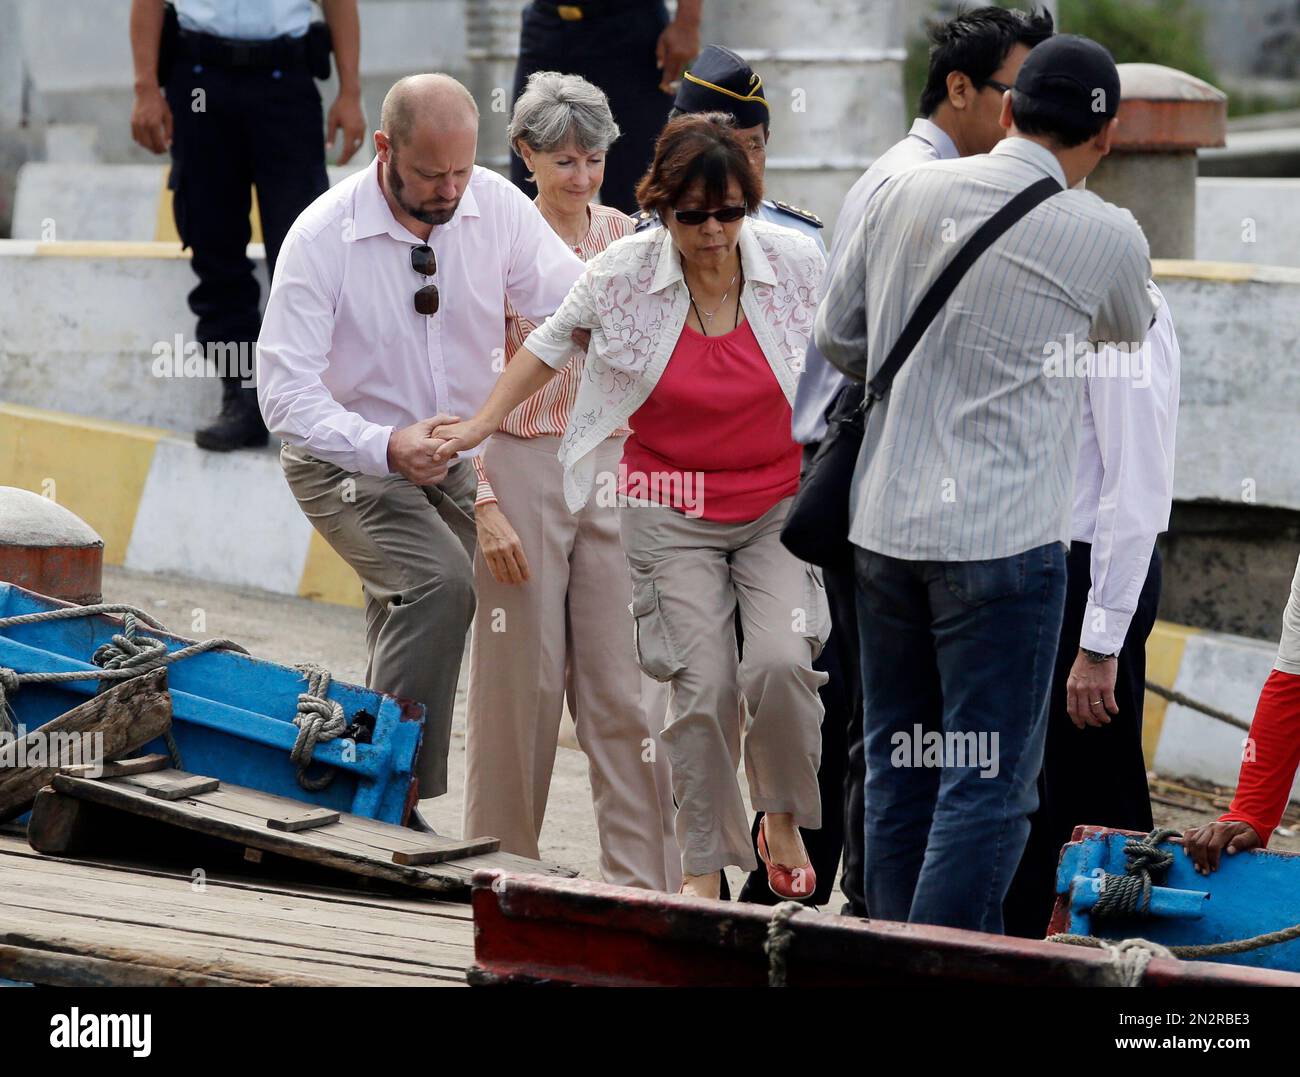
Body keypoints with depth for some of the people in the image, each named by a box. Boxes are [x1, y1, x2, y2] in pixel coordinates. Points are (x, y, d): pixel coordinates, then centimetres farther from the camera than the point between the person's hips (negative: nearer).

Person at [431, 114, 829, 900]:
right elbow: (552, 342, 11)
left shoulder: (796, 263, -6)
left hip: (780, 504, 0)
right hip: (673, 510, 0)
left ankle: (784, 820, 4)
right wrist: (484, 425, 12)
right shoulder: (625, 275, -8)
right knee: (703, 684, -9)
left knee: (781, 661, -21)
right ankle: (706, 864, 5)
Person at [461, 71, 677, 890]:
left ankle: (643, 883, 2)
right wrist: (483, 504, -12)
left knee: (625, 691, 0)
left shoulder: (621, 235, 10)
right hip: (522, 469, -4)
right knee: (523, 685, 2)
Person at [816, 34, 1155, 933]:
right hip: (1005, 535, -5)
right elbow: (1132, 337, 16)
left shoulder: (906, 194, 4)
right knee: (989, 780, -2)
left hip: (885, 523, 5)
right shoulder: (1105, 236, -6)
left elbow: (838, 337, 13)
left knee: (899, 771, 14)